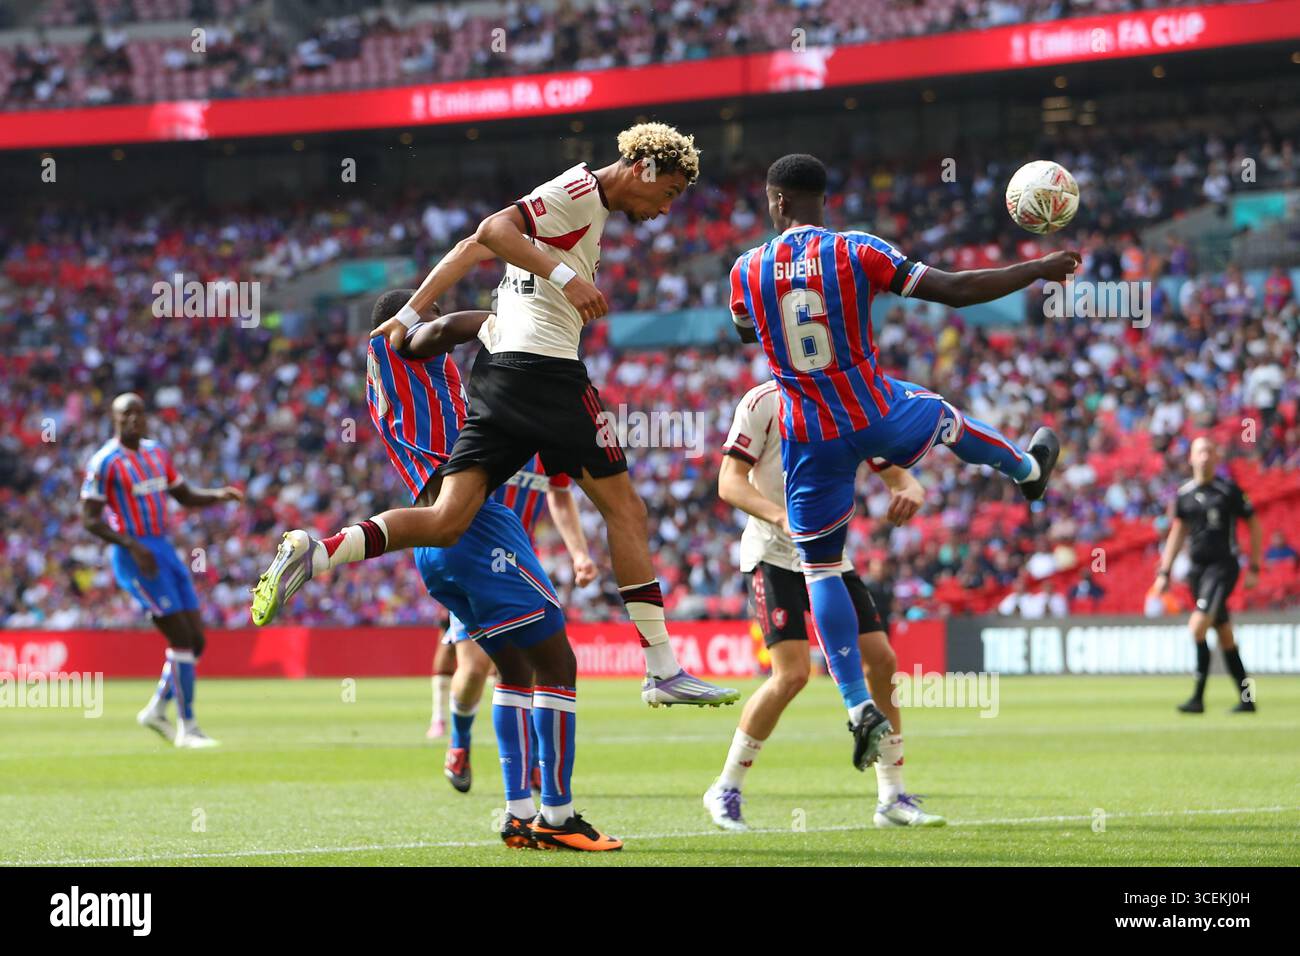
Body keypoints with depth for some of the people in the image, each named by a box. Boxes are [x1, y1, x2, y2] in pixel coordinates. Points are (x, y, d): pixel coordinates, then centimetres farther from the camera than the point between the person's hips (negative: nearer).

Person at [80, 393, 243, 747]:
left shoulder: (157, 453, 12)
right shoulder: (104, 462, -10)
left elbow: (186, 496, 22)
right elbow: (90, 519, -13)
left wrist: (220, 495, 2)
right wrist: (133, 545, -24)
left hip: (164, 551, 8)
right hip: (134, 557, -8)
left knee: (197, 641, 5)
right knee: (182, 638, -12)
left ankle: (156, 711, 21)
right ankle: (187, 728, -4)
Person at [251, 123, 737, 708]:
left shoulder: (580, 200, 25)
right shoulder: (581, 190, -4)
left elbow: (471, 250, 23)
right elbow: (493, 230, -18)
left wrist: (410, 315, 20)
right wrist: (566, 277, -24)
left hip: (497, 373, 9)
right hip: (544, 368, -9)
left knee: (447, 522, -3)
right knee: (625, 509, 0)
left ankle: (314, 554, -21)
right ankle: (663, 670, 2)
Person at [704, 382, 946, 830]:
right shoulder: (764, 402, -11)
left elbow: (899, 475, 4)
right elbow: (730, 482, -15)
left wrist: (909, 492, -22)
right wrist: (783, 517, -33)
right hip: (775, 554, -6)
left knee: (881, 661, -3)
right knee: (792, 673, -19)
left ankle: (892, 798, 8)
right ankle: (725, 789, -3)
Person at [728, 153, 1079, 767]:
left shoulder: (746, 271, -6)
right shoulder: (858, 253, -12)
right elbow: (955, 290, -11)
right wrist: (1040, 269, -1)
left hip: (809, 437, 0)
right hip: (878, 417, 0)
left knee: (820, 569, 8)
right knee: (944, 416, 34)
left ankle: (858, 706, -3)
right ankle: (1029, 468, 65)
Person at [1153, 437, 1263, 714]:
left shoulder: (1229, 490, -4)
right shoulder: (1184, 494, 10)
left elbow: (1254, 525, 3)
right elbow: (1177, 533, 19)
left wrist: (1254, 568, 1)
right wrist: (1164, 572, 14)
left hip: (1223, 566, -5)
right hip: (1197, 568, 5)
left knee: (1198, 626, -20)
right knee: (1224, 636, 9)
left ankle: (1198, 697, -16)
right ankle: (1246, 698, 17)